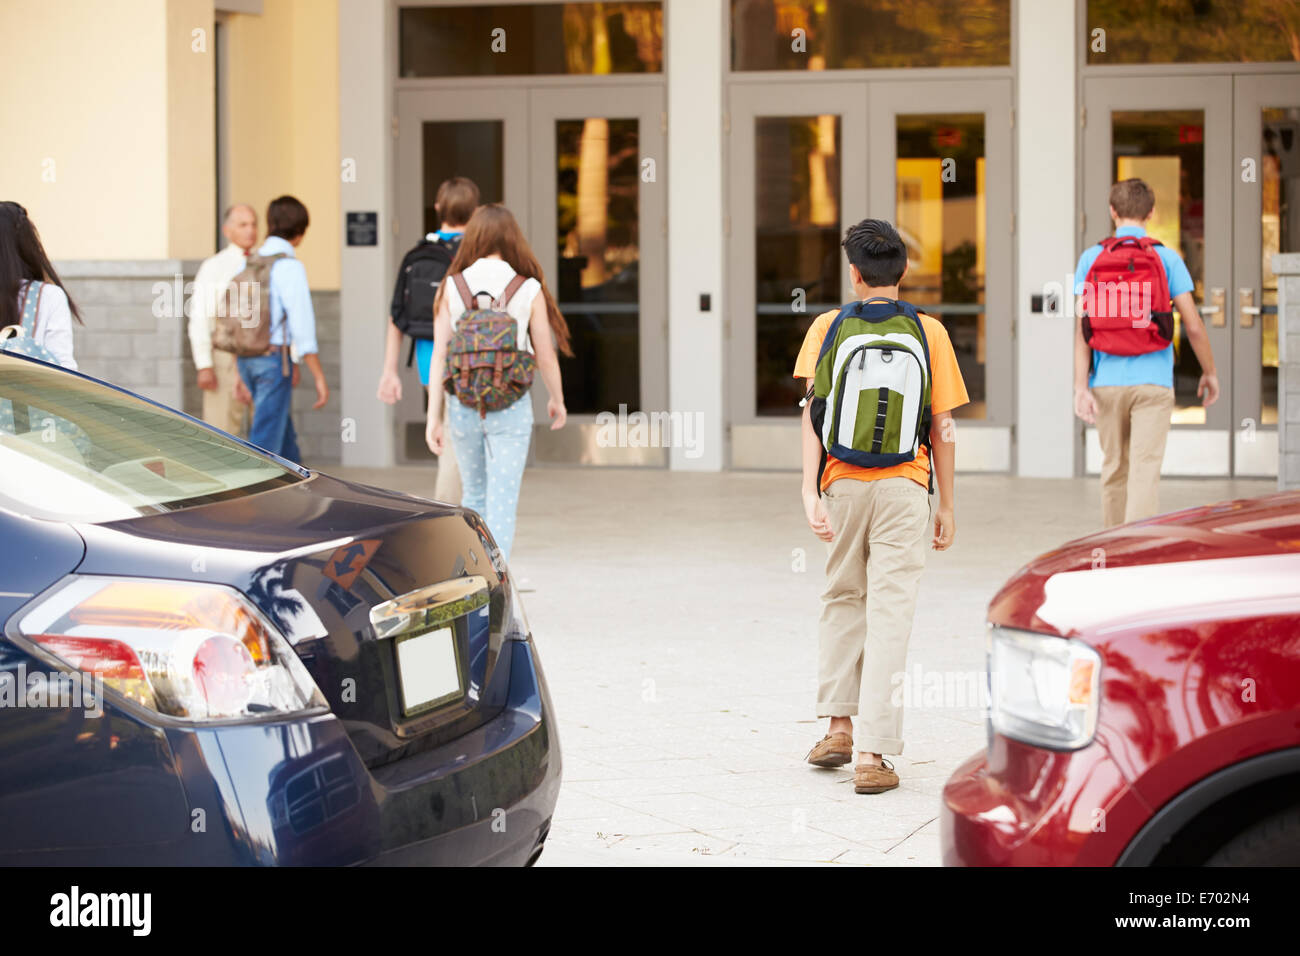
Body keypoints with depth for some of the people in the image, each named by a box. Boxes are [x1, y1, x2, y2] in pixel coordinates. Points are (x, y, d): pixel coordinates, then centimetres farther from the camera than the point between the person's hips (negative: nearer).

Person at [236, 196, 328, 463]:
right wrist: (320, 378, -15)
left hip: (247, 360, 8)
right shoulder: (289, 266, -13)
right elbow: (302, 324, -18)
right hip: (274, 359, -8)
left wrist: (241, 375, 23)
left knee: (286, 437, 18)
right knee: (265, 442, -7)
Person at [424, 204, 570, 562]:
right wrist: (557, 400, 18)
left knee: (474, 495, 21)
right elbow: (545, 358, 0)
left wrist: (434, 417, -2)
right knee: (502, 505, -2)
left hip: (463, 406, 3)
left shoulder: (452, 287, -3)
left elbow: (439, 355, -5)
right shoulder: (528, 290, -7)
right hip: (511, 408, -3)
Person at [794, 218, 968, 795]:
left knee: (843, 598, 21)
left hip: (843, 486, 1)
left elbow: (814, 415, -7)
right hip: (904, 488, -1)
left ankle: (838, 724, 17)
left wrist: (811, 492, -9)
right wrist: (946, 504, 10)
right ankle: (872, 754, -5)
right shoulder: (927, 332, 1)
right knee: (889, 614, -1)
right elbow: (941, 428, 2)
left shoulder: (828, 328, 1)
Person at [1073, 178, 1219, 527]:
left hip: (1107, 382, 2)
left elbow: (1081, 327, -4)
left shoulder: (1091, 258, 2)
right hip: (1153, 381, -2)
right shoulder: (1167, 258, -1)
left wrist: (1081, 387, -6)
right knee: (1145, 472, -6)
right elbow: (1193, 325, -2)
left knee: (1114, 468, 16)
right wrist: (1209, 372, 13)